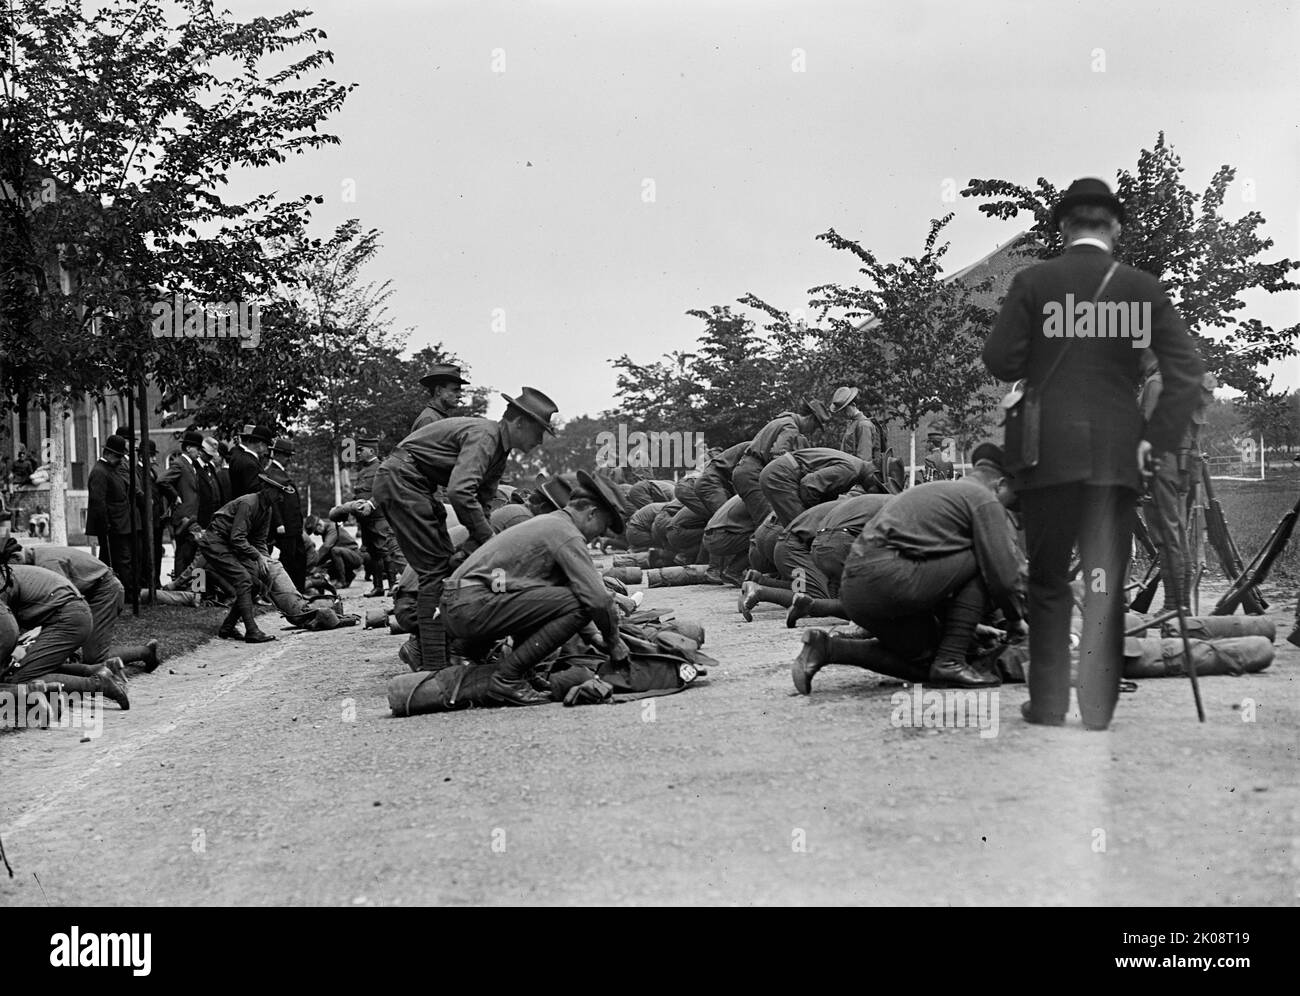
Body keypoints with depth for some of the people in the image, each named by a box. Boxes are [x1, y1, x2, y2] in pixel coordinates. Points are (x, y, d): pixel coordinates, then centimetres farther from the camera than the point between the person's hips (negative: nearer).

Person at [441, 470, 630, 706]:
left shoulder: (545, 522, 25)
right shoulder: (566, 533, -6)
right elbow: (597, 598, -14)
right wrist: (613, 641, 3)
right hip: (473, 605, -10)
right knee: (576, 605, -15)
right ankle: (508, 679, -12)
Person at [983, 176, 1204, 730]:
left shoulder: (1033, 282, -2)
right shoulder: (1143, 288, 2)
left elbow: (1000, 360, -6)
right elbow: (1187, 371, -3)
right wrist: (1156, 438, 2)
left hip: (1048, 452, -1)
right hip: (1119, 455, 1)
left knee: (1048, 581, 9)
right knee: (1106, 583, 8)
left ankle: (1048, 703, 11)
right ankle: (1098, 706, 10)